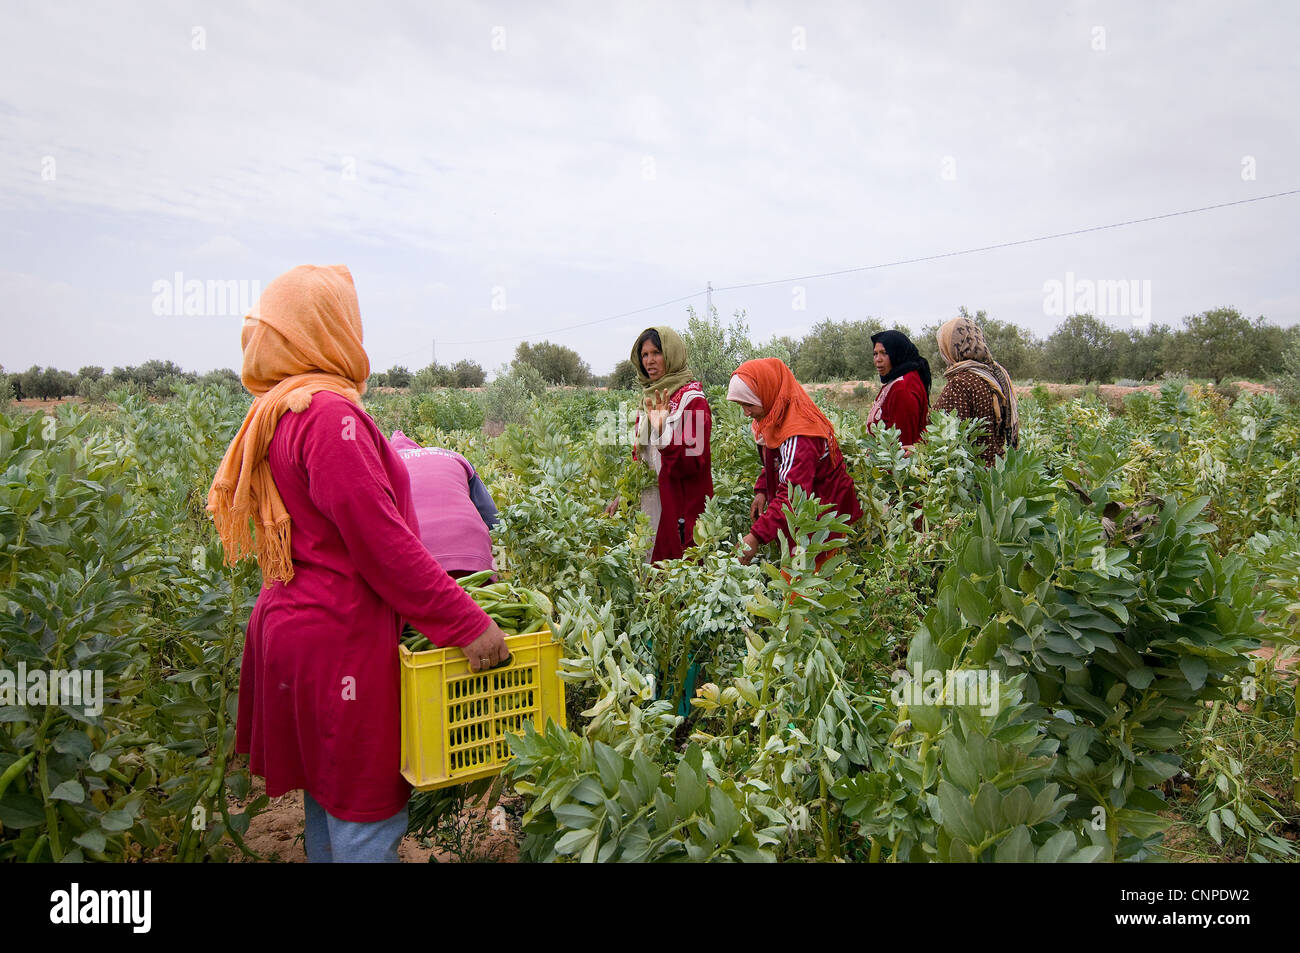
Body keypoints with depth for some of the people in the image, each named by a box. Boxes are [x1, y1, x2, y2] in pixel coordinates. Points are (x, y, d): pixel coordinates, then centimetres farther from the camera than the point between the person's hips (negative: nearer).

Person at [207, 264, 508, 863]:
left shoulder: (275, 414, 11)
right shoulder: (329, 412, -20)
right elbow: (383, 543, -23)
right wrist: (467, 623, -18)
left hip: (290, 622, 10)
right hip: (340, 639, -10)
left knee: (327, 801, 22)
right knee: (368, 814, 3)